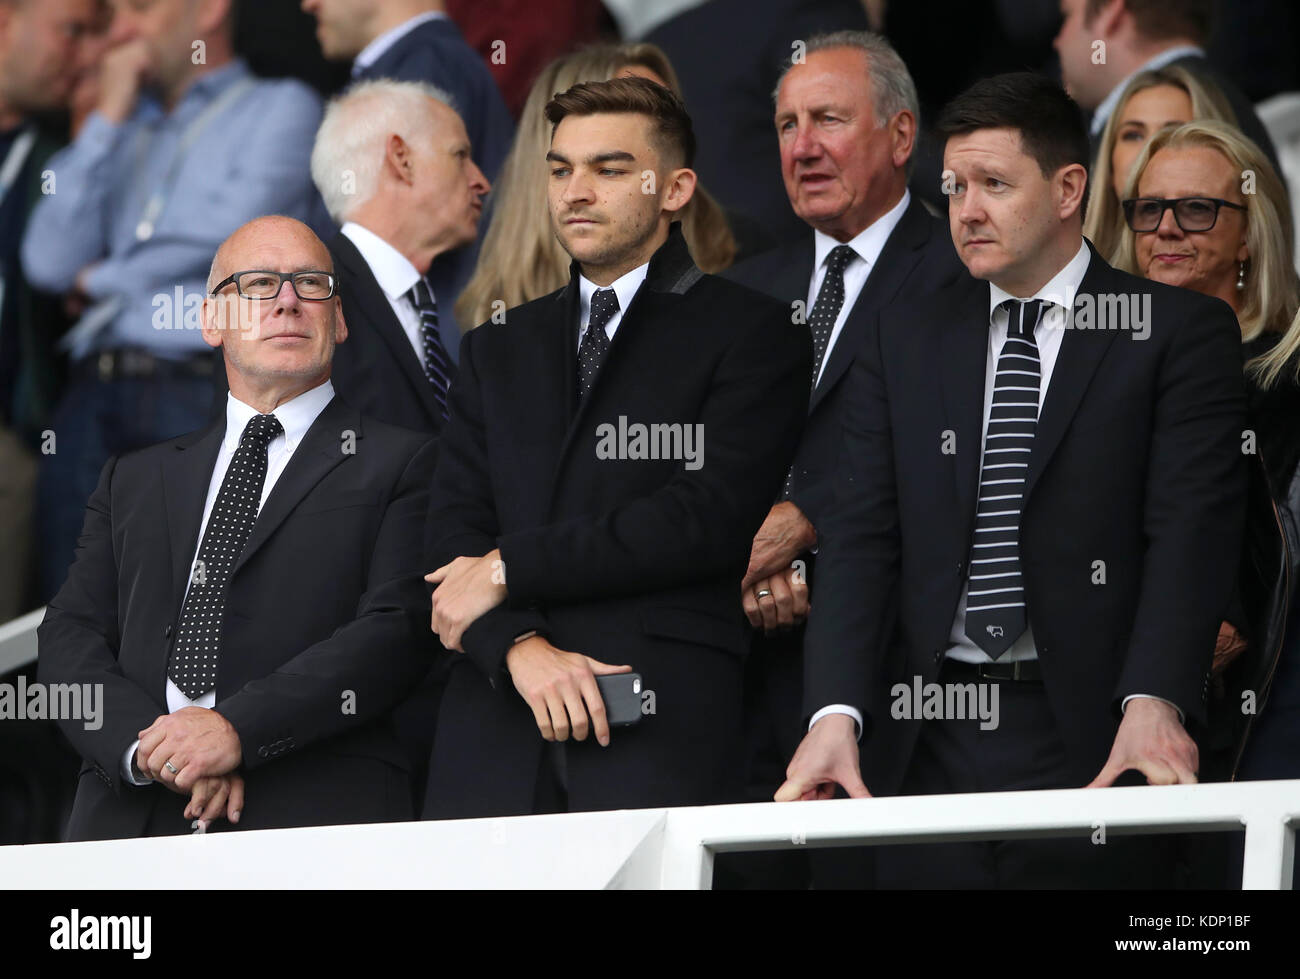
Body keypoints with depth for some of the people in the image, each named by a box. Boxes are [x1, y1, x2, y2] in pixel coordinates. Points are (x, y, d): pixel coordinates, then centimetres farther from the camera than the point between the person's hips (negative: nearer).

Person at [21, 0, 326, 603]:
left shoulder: (280, 110, 9)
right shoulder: (127, 134, 25)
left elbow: (228, 231, -6)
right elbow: (48, 262, 10)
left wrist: (102, 277, 9)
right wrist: (108, 118, 9)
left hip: (200, 396, -5)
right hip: (94, 401, 5)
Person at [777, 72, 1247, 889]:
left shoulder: (1178, 332, 2)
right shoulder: (906, 343, 13)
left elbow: (1191, 531, -9)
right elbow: (863, 537, 5)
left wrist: (1154, 701, -24)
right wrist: (836, 713, -10)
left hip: (1092, 738, -3)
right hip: (930, 742, 3)